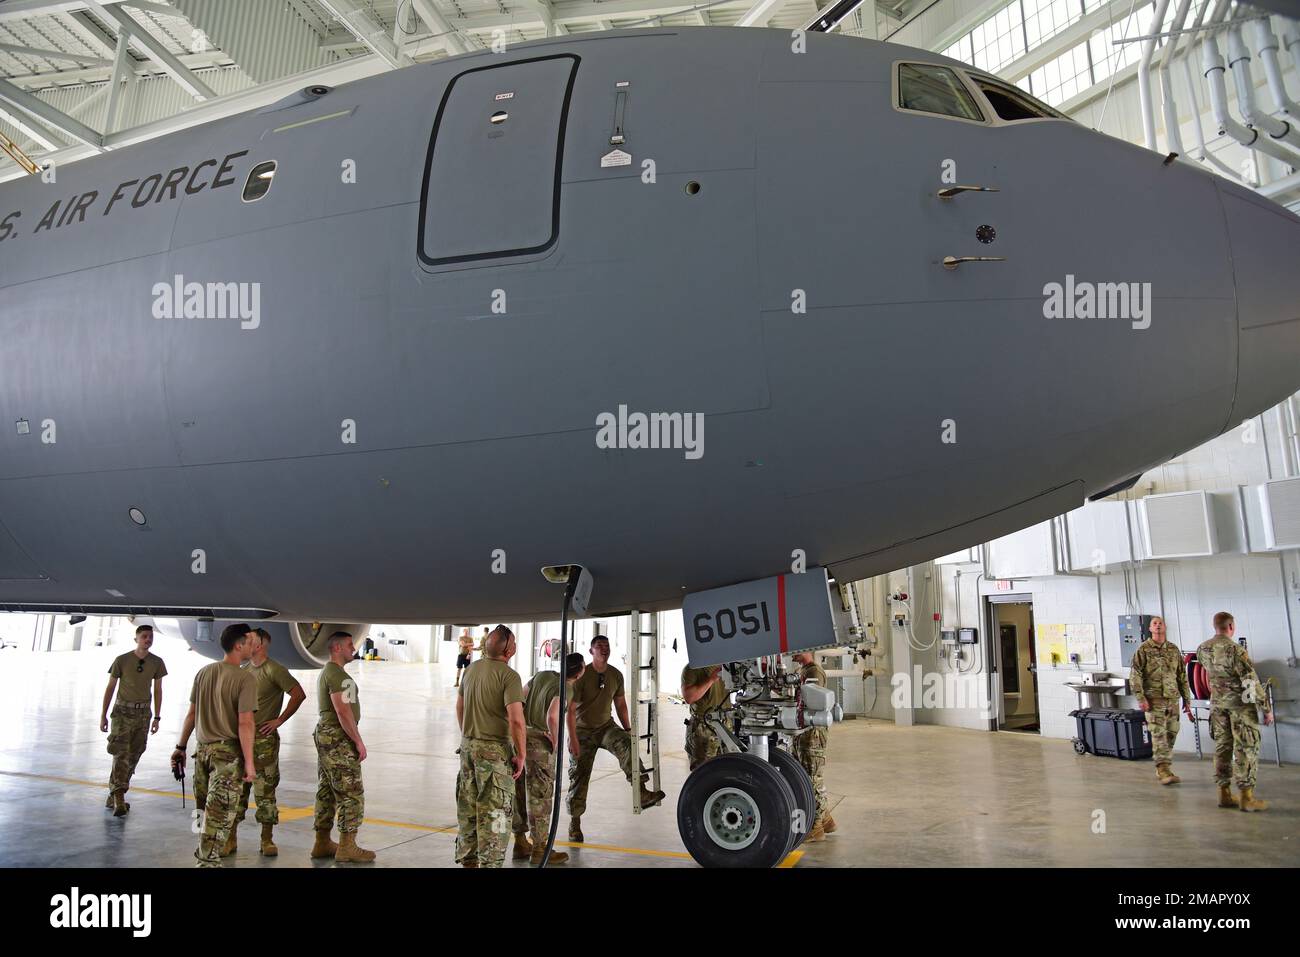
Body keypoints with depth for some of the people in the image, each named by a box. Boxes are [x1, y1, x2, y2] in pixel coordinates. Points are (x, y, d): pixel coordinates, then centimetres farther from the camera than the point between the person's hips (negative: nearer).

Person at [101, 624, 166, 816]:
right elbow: (110, 688, 1)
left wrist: (157, 717, 8)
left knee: (133, 757, 6)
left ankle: (113, 796, 19)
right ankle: (118, 797, -17)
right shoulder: (122, 660, -6)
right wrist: (103, 715, 1)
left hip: (143, 714, 4)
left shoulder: (157, 663, 2)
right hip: (123, 711, -3)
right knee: (121, 754, -14)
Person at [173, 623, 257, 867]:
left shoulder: (204, 672, 6)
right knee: (220, 814, 3)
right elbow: (245, 724, -17)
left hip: (203, 750, 7)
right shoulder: (246, 679, -14)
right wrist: (249, 763, -14)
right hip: (228, 751, -7)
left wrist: (181, 747, 19)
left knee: (206, 809, 18)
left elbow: (192, 714, 10)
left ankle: (204, 854, 28)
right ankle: (208, 861, 8)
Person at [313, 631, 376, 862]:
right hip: (339, 739, -11)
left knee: (327, 792, 15)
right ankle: (347, 847, -1)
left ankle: (322, 843, 21)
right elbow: (343, 711, -23)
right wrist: (359, 741, -19)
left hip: (324, 733, 11)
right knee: (352, 793, -5)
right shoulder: (338, 674, -17)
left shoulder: (325, 672, 17)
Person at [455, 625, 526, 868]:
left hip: (468, 746, 8)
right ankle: (490, 862, 4)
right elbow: (516, 720, -22)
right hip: (494, 749, -8)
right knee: (495, 811, 1)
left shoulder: (471, 669, 7)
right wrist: (521, 755, -14)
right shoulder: (508, 675, -17)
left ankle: (467, 859, 30)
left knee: (468, 806, 18)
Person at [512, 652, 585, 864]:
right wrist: (556, 741, -15)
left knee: (520, 791, 16)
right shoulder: (565, 688, -14)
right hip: (540, 742, -8)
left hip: (522, 735, 8)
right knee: (540, 795, 2)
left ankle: (520, 842, 28)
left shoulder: (542, 675, 9)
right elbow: (552, 716, -30)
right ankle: (539, 849, 10)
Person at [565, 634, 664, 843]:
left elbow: (620, 704, 13)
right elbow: (570, 709, -16)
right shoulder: (581, 675, -14)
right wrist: (572, 738, -22)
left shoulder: (616, 675, 1)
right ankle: (575, 822, 16)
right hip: (583, 731, -3)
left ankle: (642, 793, -38)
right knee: (579, 775, 0)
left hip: (606, 726, 3)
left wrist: (628, 729, 9)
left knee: (627, 744, -27)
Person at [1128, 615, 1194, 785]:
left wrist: (1187, 699, 13)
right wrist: (1140, 698, -15)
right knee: (1159, 735, -9)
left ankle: (1161, 769, 21)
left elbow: (1182, 676, 15)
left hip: (1173, 699, 5)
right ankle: (1164, 771, -11)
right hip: (1154, 700, -5)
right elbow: (1135, 675, -8)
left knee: (1171, 734, 9)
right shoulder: (1143, 650, -3)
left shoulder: (1173, 649, 10)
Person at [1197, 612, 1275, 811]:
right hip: (1240, 704, -6)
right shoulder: (1235, 650, -20)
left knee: (1222, 746, 10)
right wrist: (1267, 708, -11)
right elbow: (1252, 682, -18)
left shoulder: (1202, 649, 2)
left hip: (1217, 703, 6)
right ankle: (1246, 797, 0)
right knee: (1246, 748, 0)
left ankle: (1224, 794, 14)